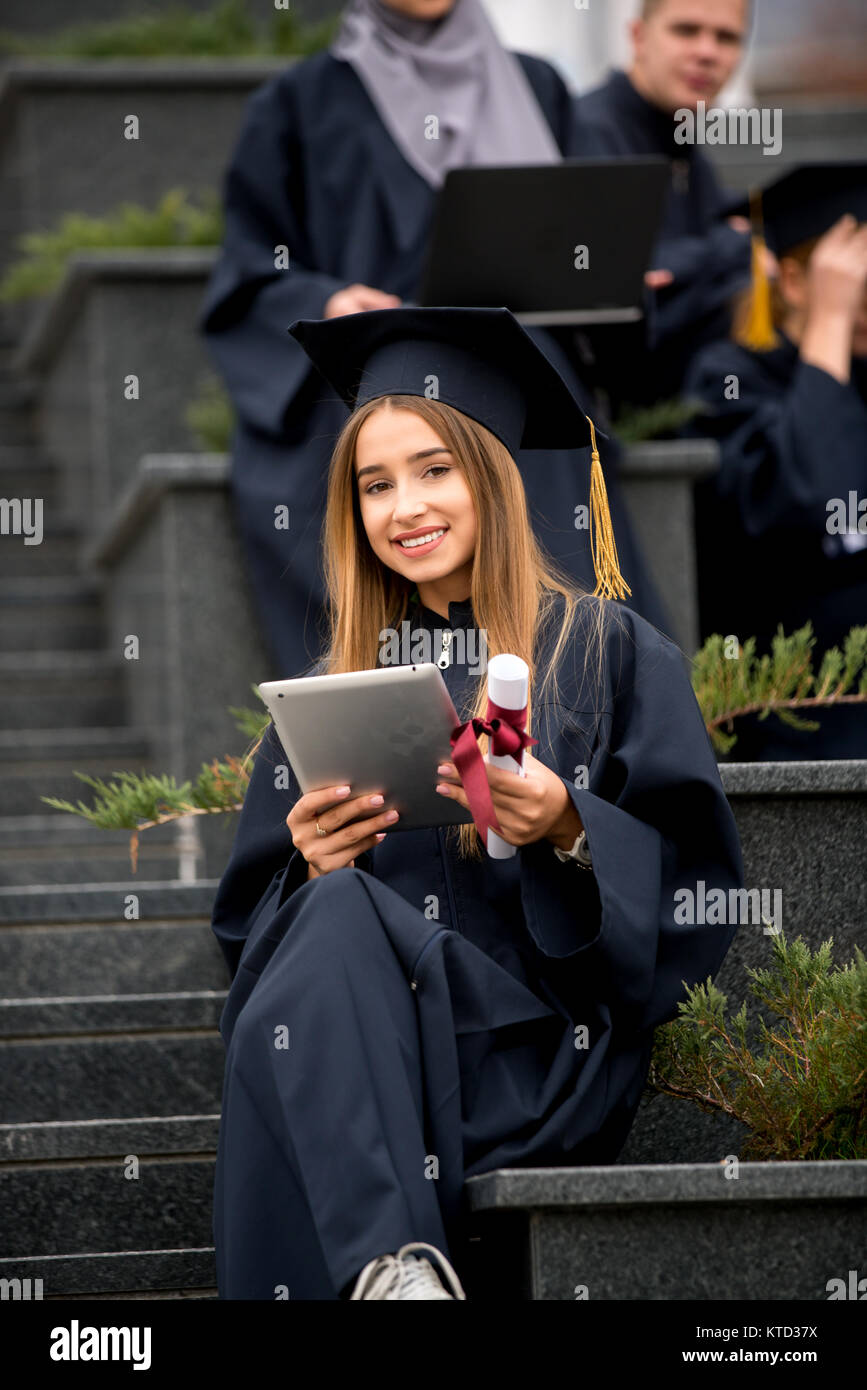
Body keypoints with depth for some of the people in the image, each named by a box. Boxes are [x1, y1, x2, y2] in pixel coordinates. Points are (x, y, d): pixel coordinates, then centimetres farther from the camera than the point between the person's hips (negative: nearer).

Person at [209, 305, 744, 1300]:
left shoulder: (606, 651, 11)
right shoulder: (336, 684, 21)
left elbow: (695, 879, 4)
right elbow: (255, 914, 19)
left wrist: (569, 835, -15)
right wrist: (310, 869, -4)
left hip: (547, 1056, -3)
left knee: (340, 920, -32)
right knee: (332, 906, -32)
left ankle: (386, 1261, -40)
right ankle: (394, 1262, -48)